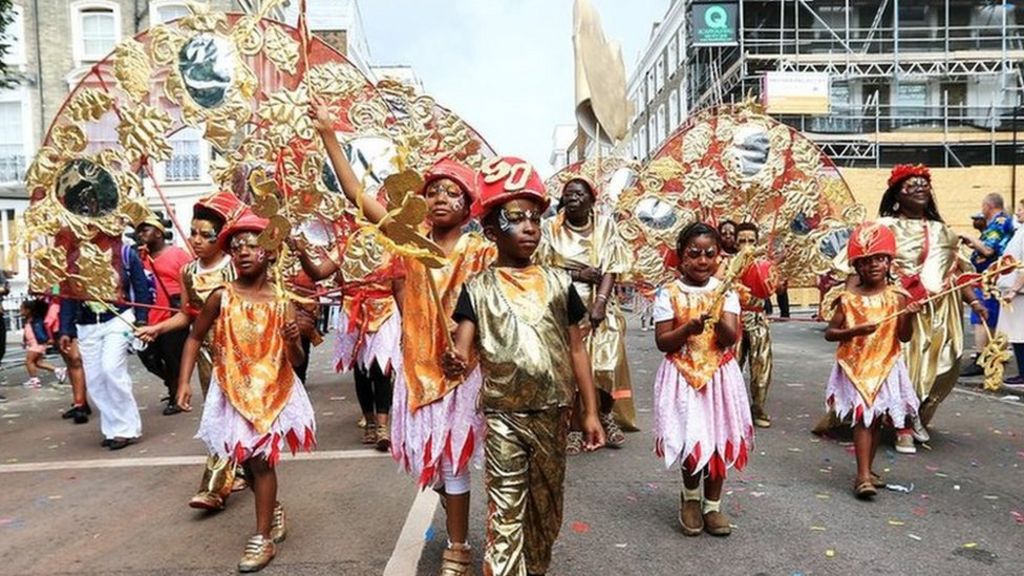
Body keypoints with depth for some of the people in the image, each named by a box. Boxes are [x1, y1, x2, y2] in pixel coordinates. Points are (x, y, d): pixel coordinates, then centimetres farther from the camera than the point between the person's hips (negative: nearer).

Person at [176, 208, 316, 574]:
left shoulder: (282, 303, -8)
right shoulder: (221, 297, -7)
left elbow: (296, 362, -5)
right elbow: (195, 338, 6)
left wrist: (293, 342, -27)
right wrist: (184, 382, -1)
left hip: (273, 393, -2)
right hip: (232, 392, 2)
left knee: (262, 461, -1)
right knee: (245, 460, 14)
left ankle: (264, 536, 16)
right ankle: (274, 510, 41)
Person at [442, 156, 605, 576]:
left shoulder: (558, 283, 2)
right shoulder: (478, 288, -4)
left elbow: (576, 350, 5)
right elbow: (463, 345, -12)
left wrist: (590, 411, 4)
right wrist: (455, 361, -37)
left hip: (552, 412, 3)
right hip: (503, 415, -3)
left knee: (547, 506, 19)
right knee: (505, 513, 3)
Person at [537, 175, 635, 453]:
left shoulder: (606, 225, 5)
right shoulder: (551, 227, 3)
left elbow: (612, 268, -1)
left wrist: (600, 302, -13)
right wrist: (576, 274, -12)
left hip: (600, 306, 1)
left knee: (607, 362, -6)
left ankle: (606, 415, 19)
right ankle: (574, 425, 8)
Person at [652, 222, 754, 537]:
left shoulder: (726, 292, 0)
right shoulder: (668, 293, -6)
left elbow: (731, 338, -9)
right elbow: (662, 342, -8)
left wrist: (718, 320, -28)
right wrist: (689, 328, -24)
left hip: (719, 375, 2)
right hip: (682, 376, -2)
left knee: (719, 438, 7)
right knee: (691, 439, 1)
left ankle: (712, 505, 26)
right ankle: (690, 497, 28)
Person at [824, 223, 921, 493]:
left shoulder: (896, 297, -1)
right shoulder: (847, 298, -6)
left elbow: (904, 337, 0)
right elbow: (829, 333, -4)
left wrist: (908, 317, -17)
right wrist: (855, 331, -19)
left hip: (886, 366, 3)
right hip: (855, 366, -3)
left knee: (877, 419, 11)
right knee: (863, 416, -8)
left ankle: (867, 470, 27)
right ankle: (863, 476, -6)